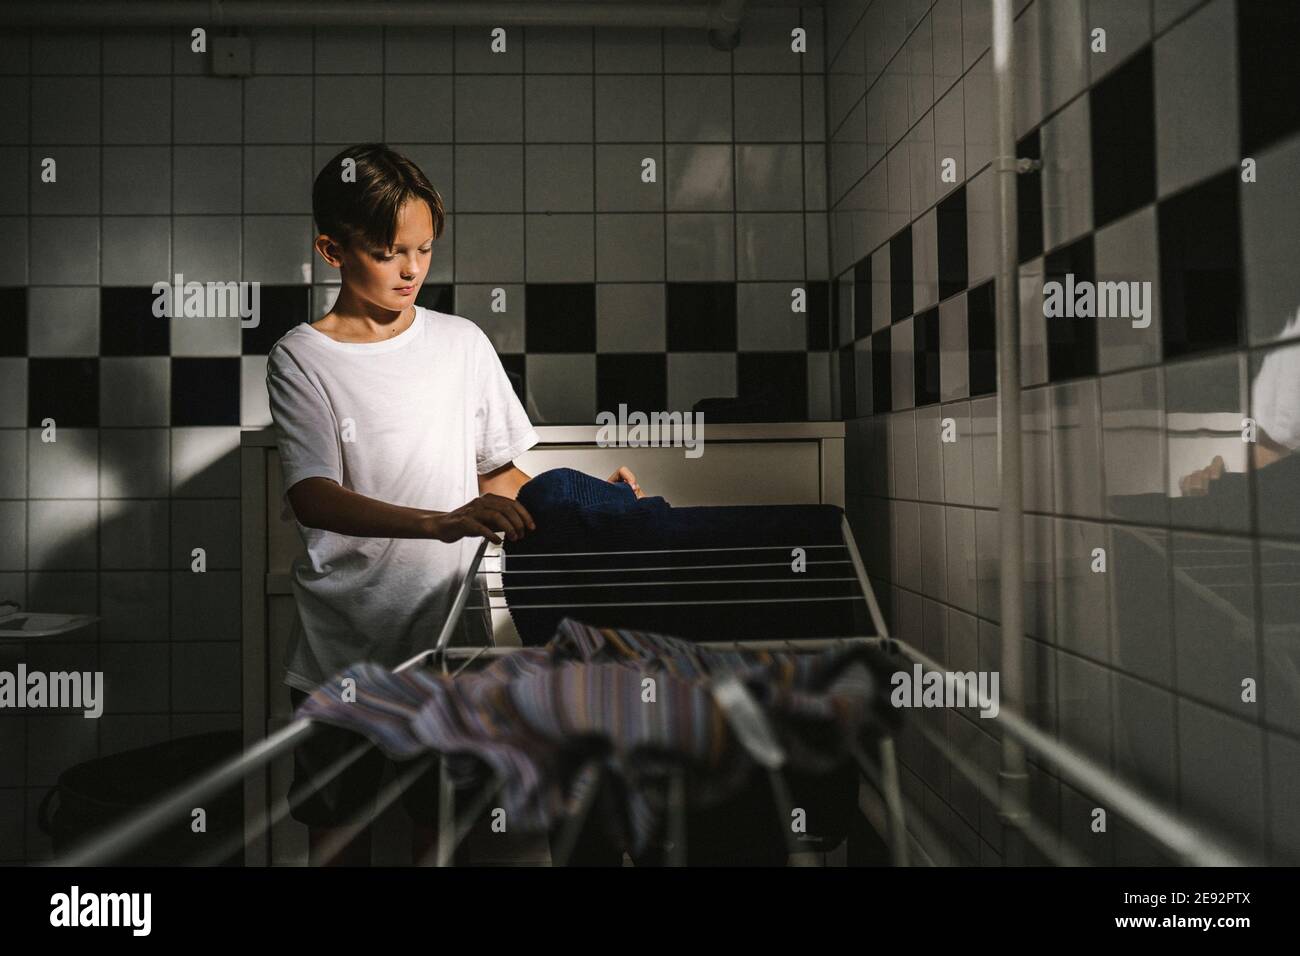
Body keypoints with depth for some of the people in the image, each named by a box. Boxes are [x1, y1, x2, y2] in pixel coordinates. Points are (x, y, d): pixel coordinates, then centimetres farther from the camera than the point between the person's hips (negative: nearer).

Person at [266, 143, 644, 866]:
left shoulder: (462, 343, 3)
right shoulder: (302, 359, -5)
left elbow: (498, 474, 9)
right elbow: (312, 498, -18)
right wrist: (442, 524, -33)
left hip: (447, 627, 2)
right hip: (345, 643, -1)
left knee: (444, 820, 11)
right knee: (340, 828, 13)